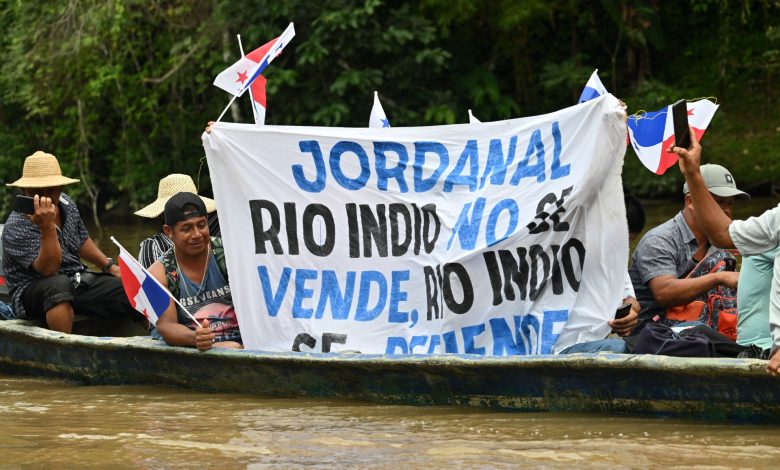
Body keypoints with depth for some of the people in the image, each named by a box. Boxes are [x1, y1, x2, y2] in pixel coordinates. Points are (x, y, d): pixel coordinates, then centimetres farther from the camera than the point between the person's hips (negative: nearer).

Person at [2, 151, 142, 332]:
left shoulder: (66, 203, 4)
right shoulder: (17, 227, -20)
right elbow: (48, 270, -31)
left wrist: (110, 267, 26)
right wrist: (47, 227, -41)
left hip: (78, 282, 7)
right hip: (32, 295, -7)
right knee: (59, 284, -40)